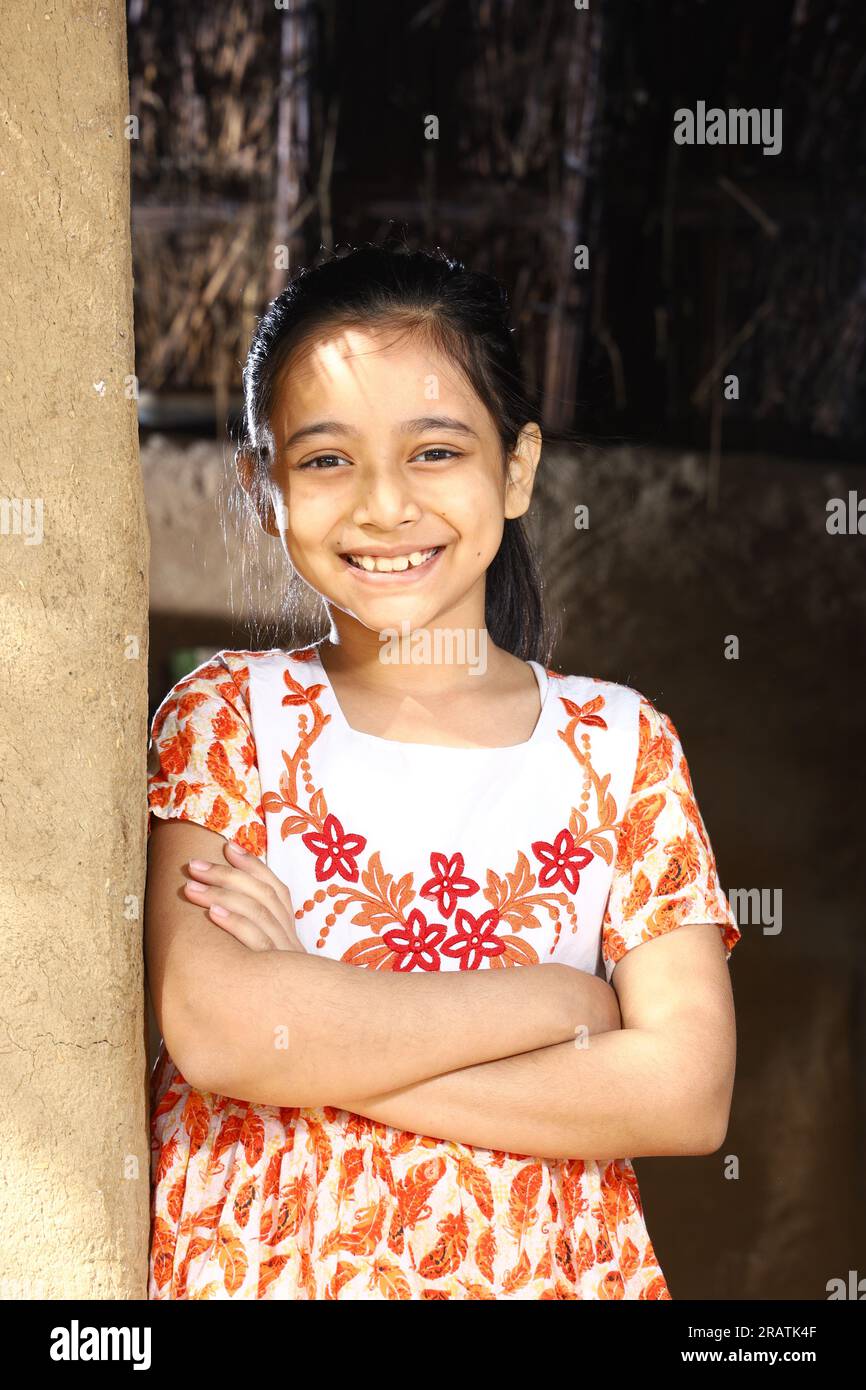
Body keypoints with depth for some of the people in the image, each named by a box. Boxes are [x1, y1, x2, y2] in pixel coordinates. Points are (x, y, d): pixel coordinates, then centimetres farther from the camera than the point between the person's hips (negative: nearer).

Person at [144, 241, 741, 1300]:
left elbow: (686, 1092, -13)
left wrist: (319, 1035, -18)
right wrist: (563, 1000, -16)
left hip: (543, 1268, 1)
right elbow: (213, 1028, -20)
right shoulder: (229, 715, -6)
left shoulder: (622, 745, -5)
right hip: (256, 1261, 0)